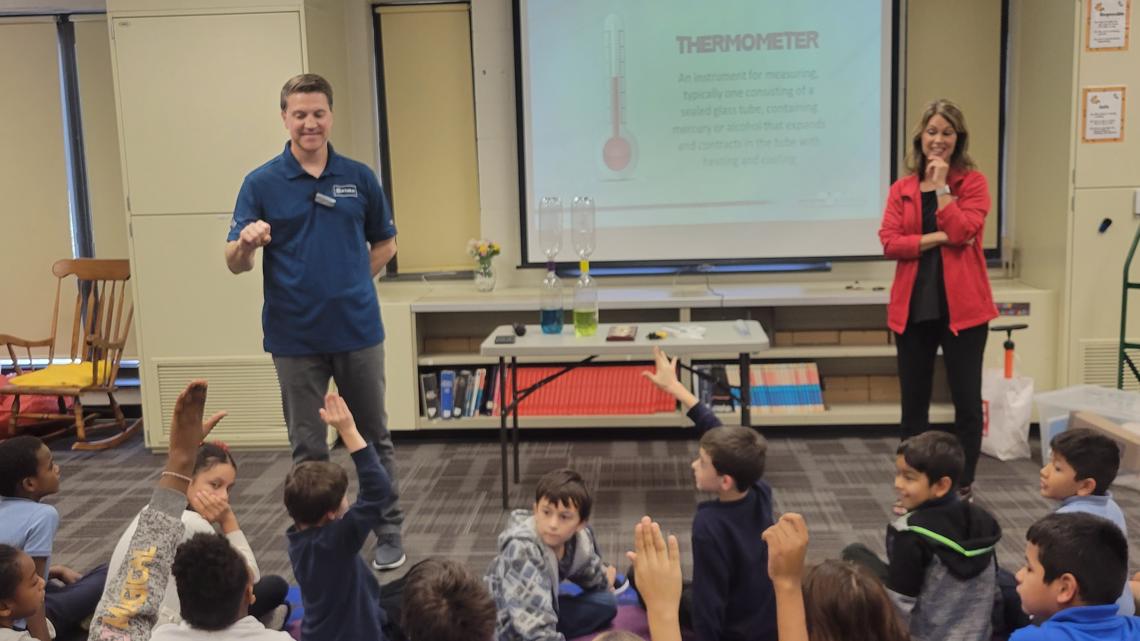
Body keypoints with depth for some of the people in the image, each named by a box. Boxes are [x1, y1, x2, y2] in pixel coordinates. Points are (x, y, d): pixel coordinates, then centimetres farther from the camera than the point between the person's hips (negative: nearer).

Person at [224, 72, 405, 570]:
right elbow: (236, 263, -6)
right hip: (295, 338, -1)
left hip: (358, 331, 1)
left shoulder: (359, 177, 3)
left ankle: (389, 531, 24)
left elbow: (384, 243, 14)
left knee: (374, 437, 11)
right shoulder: (261, 183, -3)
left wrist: (351, 283, 1)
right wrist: (247, 242, -28)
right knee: (308, 448, 8)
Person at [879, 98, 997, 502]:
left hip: (962, 305, -2)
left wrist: (941, 185, -10)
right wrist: (939, 238, -13)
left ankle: (963, 488, 16)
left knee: (967, 401, 3)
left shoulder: (973, 182, 2)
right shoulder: (901, 189, 8)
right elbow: (889, 243, -4)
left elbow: (961, 231, -14)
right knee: (913, 402, 10)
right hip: (913, 307, 3)